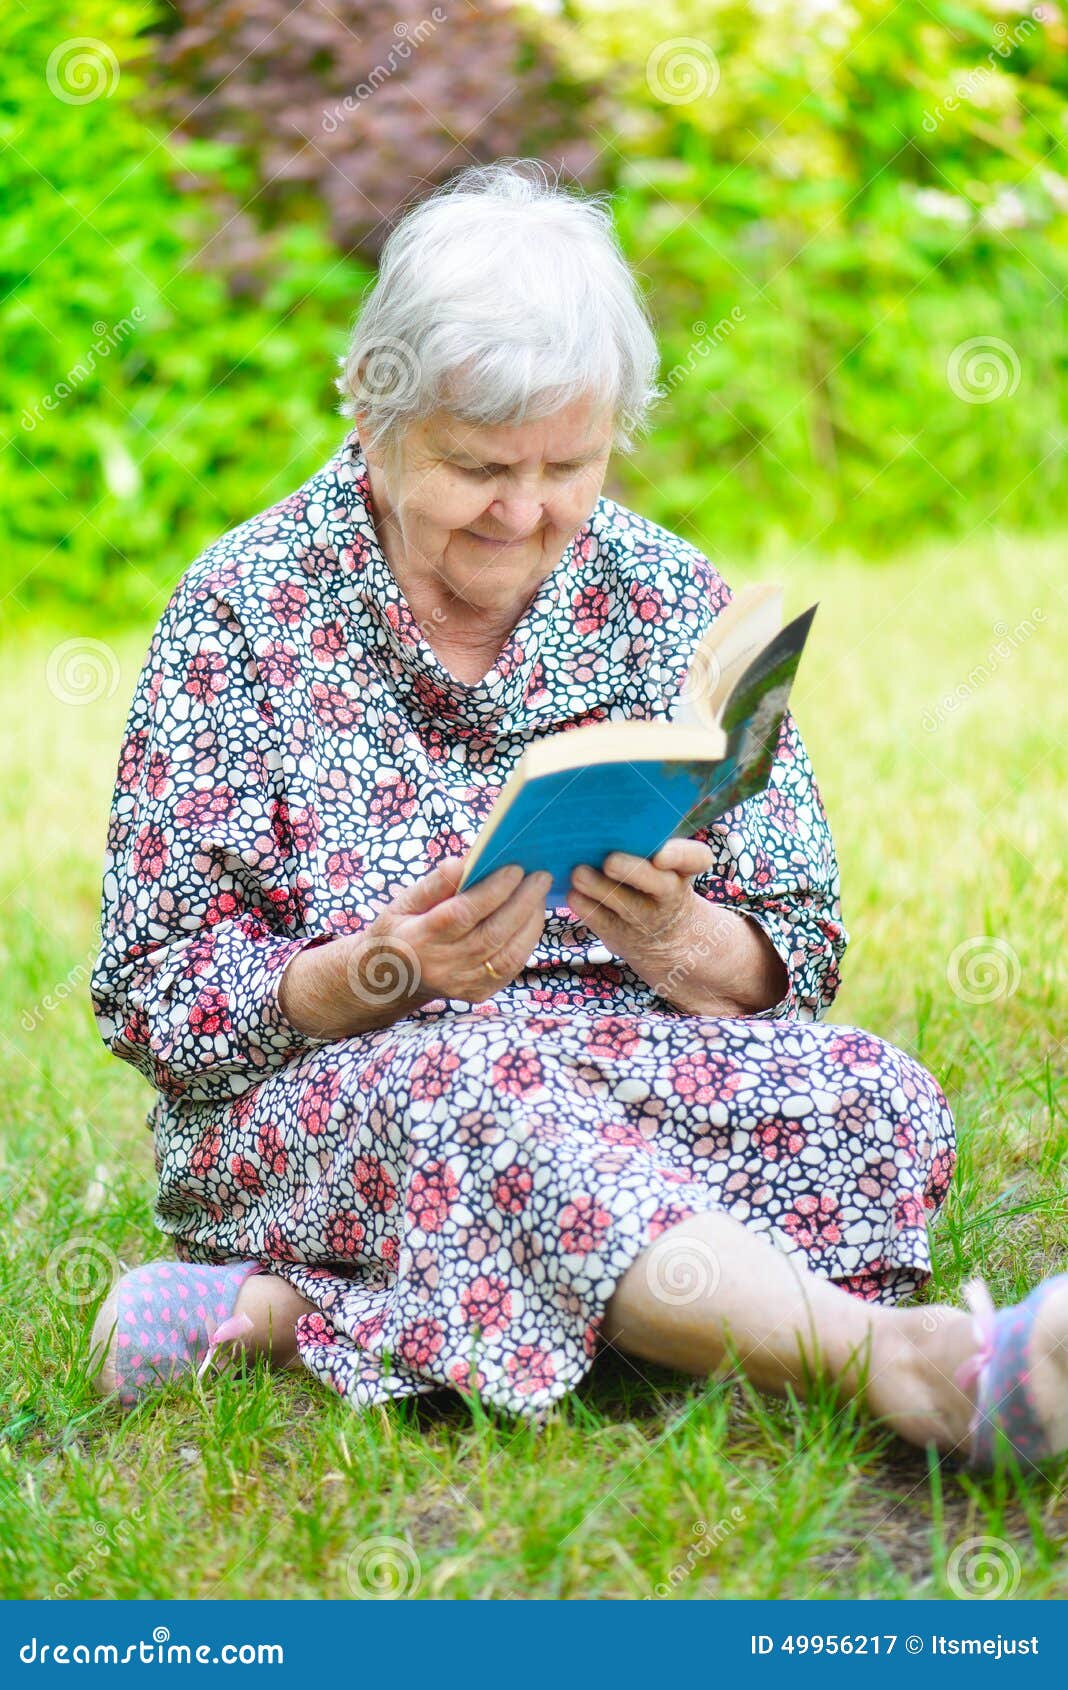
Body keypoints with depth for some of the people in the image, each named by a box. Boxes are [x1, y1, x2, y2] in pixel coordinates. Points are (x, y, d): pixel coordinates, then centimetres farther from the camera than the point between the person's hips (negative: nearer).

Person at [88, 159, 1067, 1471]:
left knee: (876, 1100, -26)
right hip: (314, 1106, -3)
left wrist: (670, 938, -18)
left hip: (631, 1083, 3)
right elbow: (155, 1000, -6)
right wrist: (382, 975, -24)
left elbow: (797, 961, 5)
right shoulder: (243, 611, -3)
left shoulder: (670, 602, 5)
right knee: (474, 1103, -37)